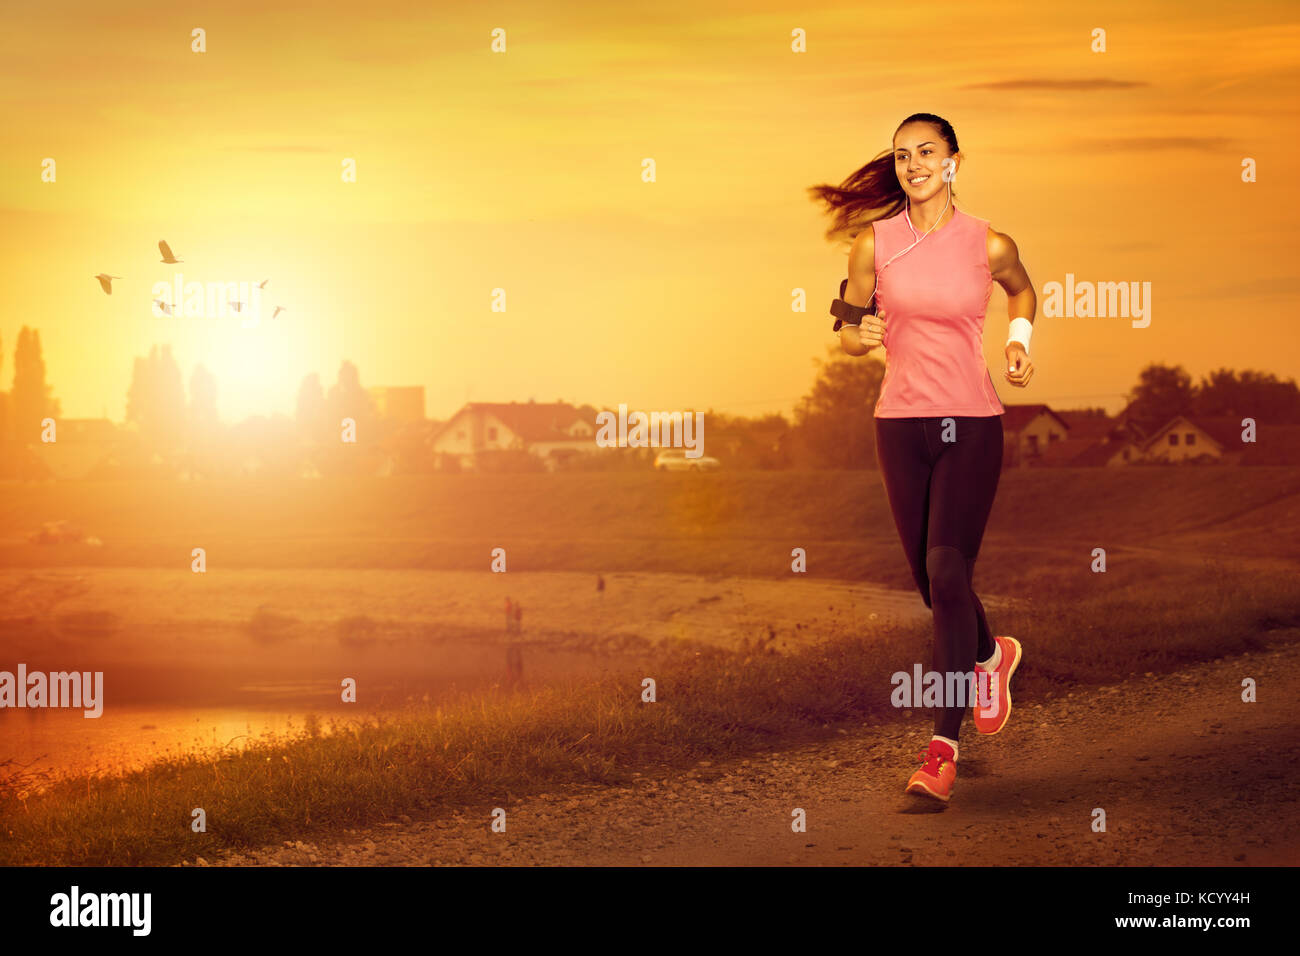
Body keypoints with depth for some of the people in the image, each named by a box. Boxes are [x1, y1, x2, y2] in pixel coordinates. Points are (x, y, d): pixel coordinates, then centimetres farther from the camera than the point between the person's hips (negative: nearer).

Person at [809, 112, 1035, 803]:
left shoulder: (990, 245, -1)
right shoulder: (874, 242, 0)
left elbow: (1022, 289, 21)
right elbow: (848, 333, 10)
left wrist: (1019, 342, 4)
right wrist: (861, 336, -12)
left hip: (972, 423, -3)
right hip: (901, 425, 3)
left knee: (948, 572, -14)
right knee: (931, 581, 11)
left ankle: (943, 748, -11)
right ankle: (992, 656, 45)